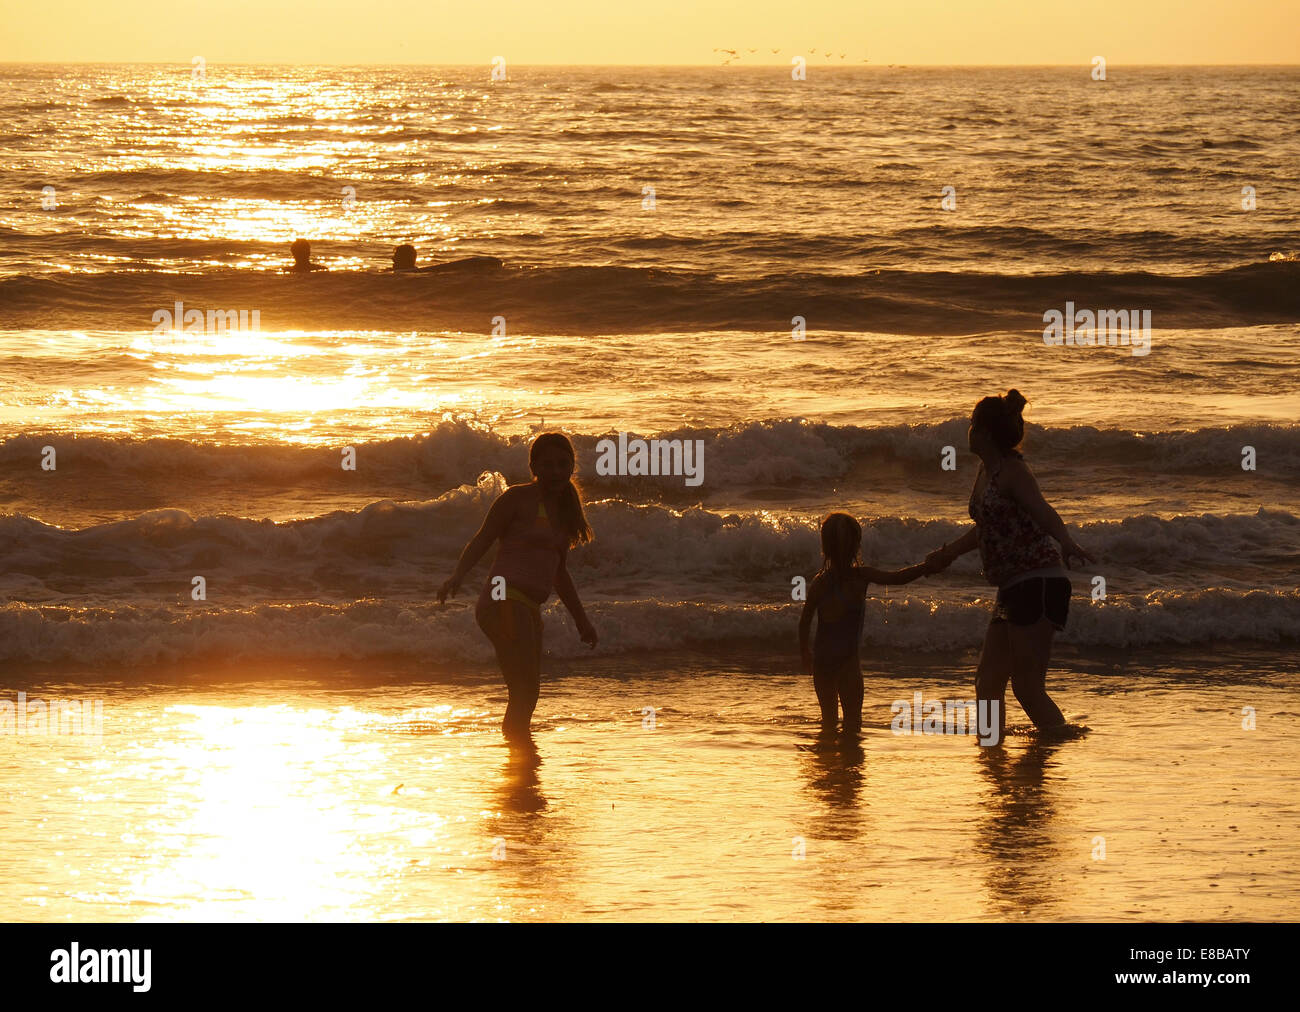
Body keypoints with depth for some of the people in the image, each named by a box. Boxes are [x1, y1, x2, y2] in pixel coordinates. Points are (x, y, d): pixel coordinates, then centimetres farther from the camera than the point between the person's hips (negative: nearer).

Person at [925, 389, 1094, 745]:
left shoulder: (1011, 471, -11)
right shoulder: (987, 470, 16)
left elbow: (1042, 511, -30)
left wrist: (1066, 542, -50)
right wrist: (948, 553, 47)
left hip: (1039, 582, -9)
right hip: (1013, 587, 9)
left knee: (1027, 687, -14)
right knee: (988, 682, 8)